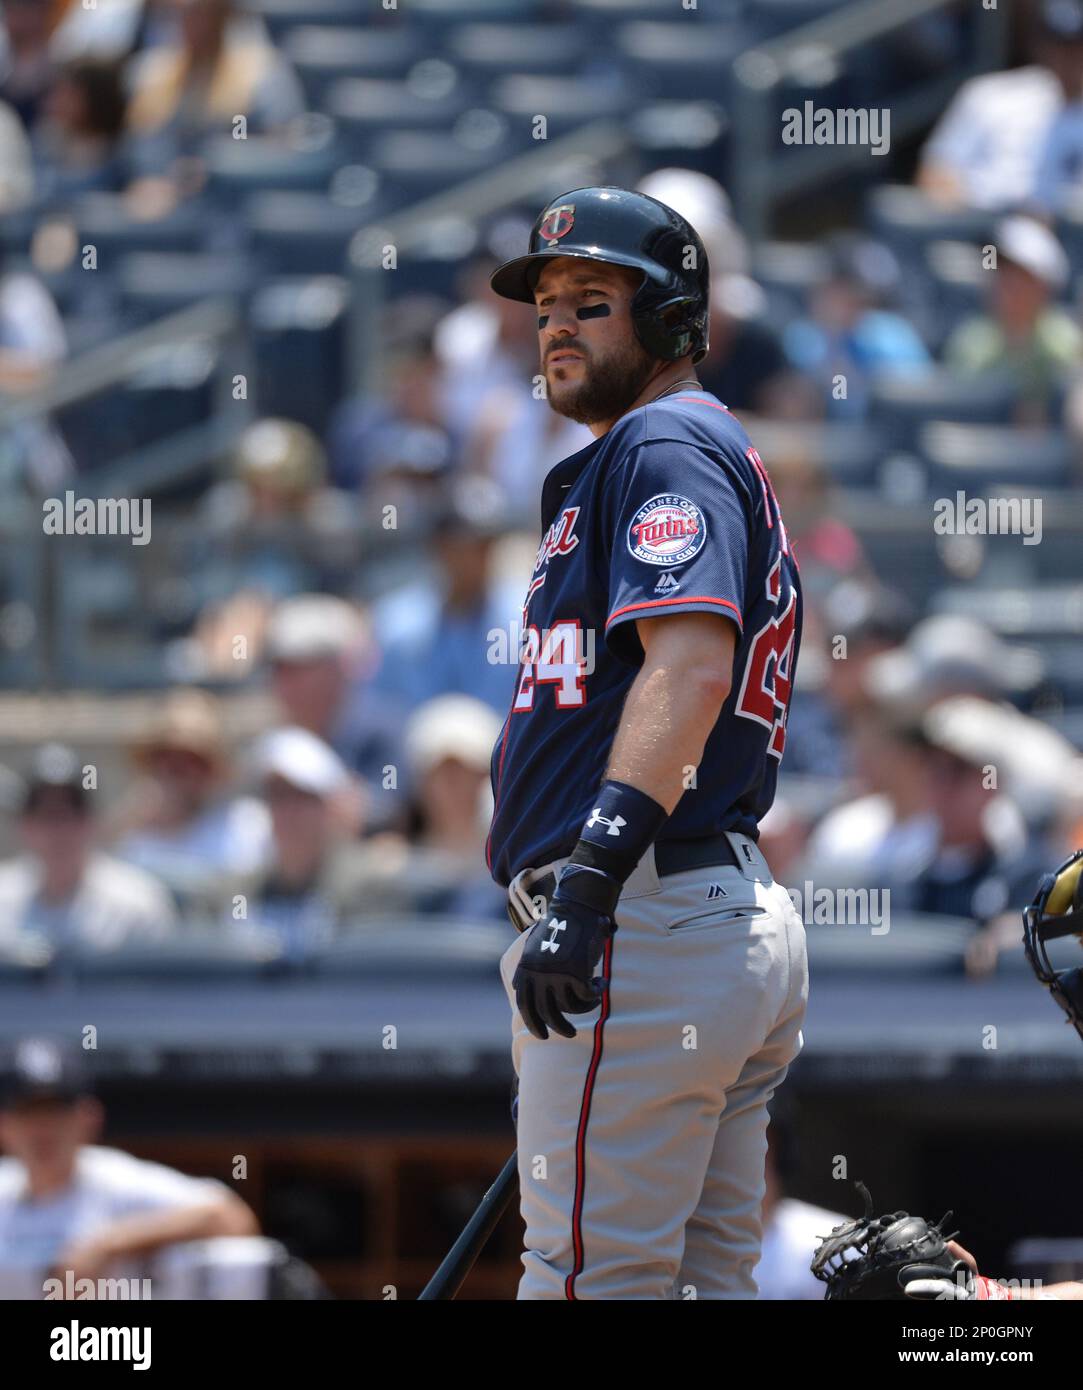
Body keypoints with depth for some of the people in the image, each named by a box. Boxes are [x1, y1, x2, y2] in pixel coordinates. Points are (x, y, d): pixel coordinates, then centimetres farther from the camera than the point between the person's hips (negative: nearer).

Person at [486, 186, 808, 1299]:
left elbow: (691, 664, -22)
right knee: (709, 1280, 10)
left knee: (590, 1279, -14)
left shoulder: (665, 446, -6)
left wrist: (590, 875, -29)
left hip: (648, 926, -11)